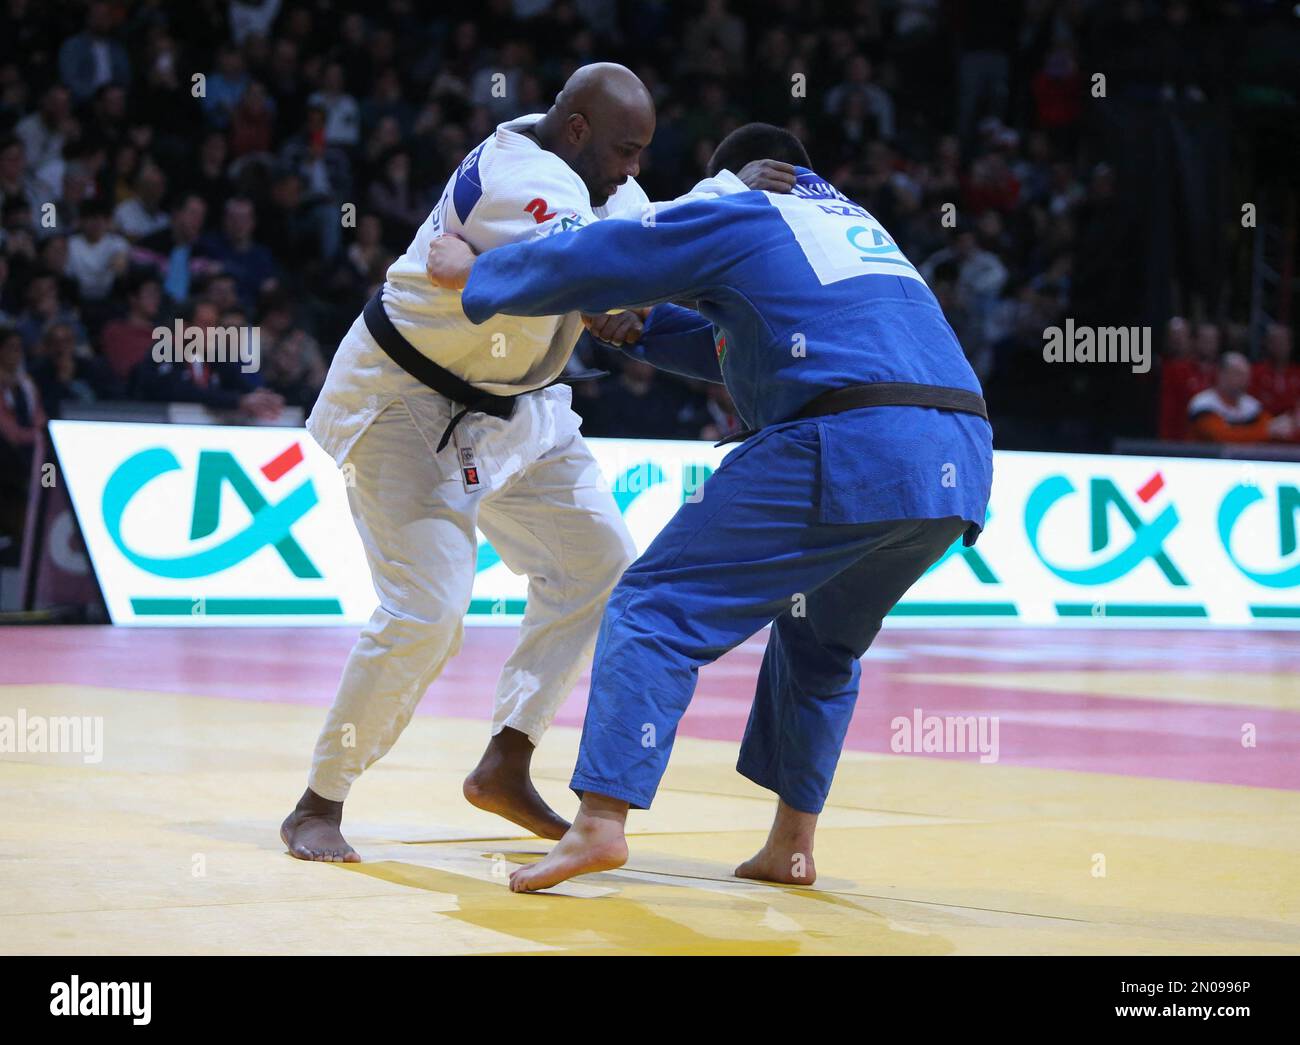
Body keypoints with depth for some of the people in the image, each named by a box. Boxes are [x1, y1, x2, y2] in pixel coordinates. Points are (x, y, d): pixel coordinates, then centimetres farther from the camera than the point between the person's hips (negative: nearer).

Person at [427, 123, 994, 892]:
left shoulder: (733, 211, 11)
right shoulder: (854, 224, 34)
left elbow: (586, 262, 12)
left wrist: (471, 273, 27)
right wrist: (642, 329, 43)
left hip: (849, 447, -7)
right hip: (964, 463, 7)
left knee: (657, 606, -1)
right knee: (822, 642, 28)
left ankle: (601, 821, -14)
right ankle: (791, 846, 24)